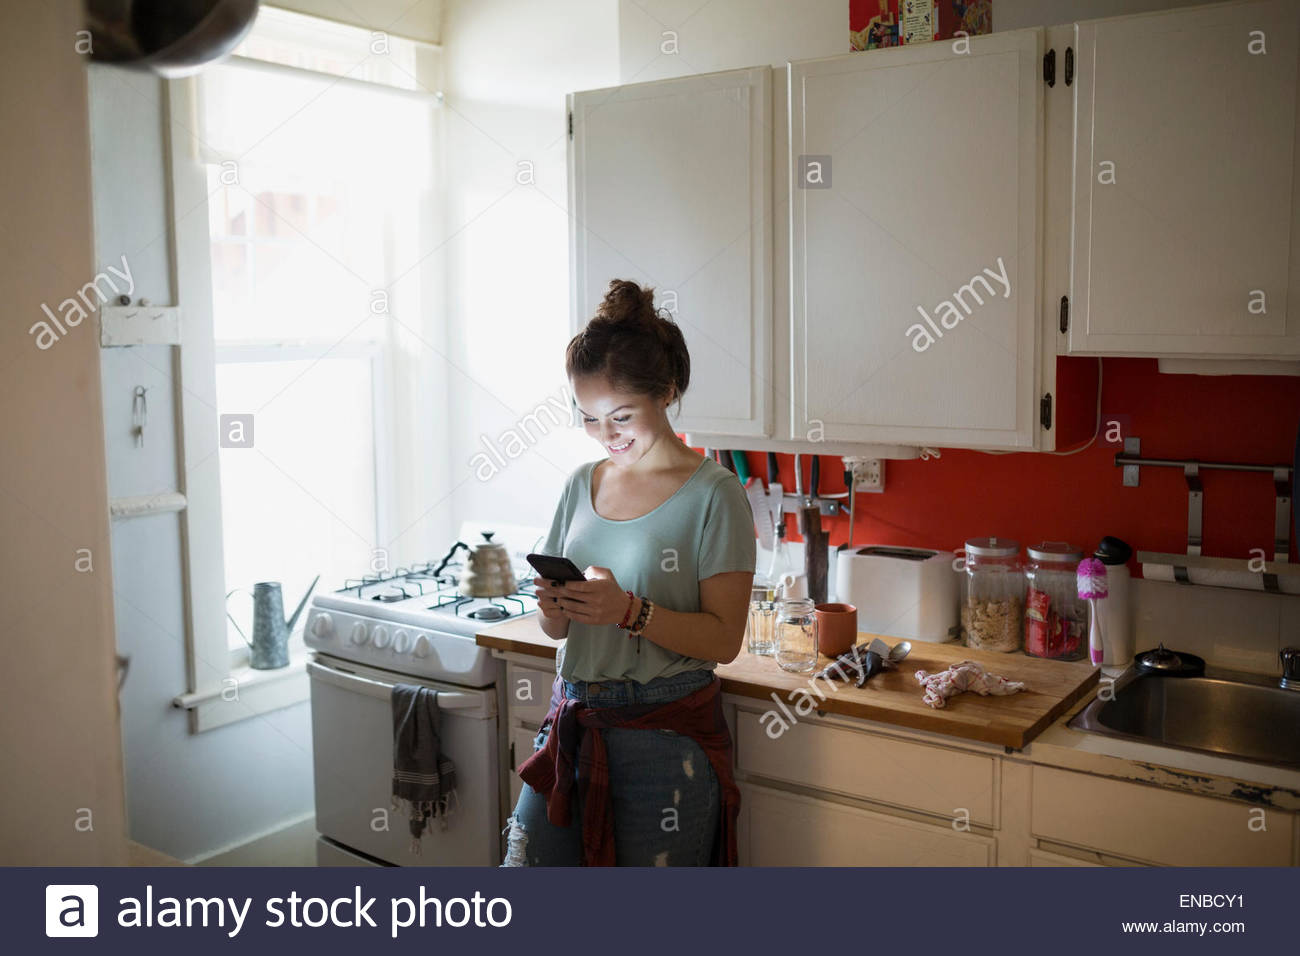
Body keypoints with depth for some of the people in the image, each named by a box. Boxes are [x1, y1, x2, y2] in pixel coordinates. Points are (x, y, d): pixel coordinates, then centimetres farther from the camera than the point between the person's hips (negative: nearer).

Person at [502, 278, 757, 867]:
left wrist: (630, 610, -25)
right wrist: (553, 607, -10)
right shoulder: (583, 485, 8)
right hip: (572, 721, 5)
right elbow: (557, 630, 13)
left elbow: (724, 639, -12)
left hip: (666, 735, -5)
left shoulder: (713, 493, -9)